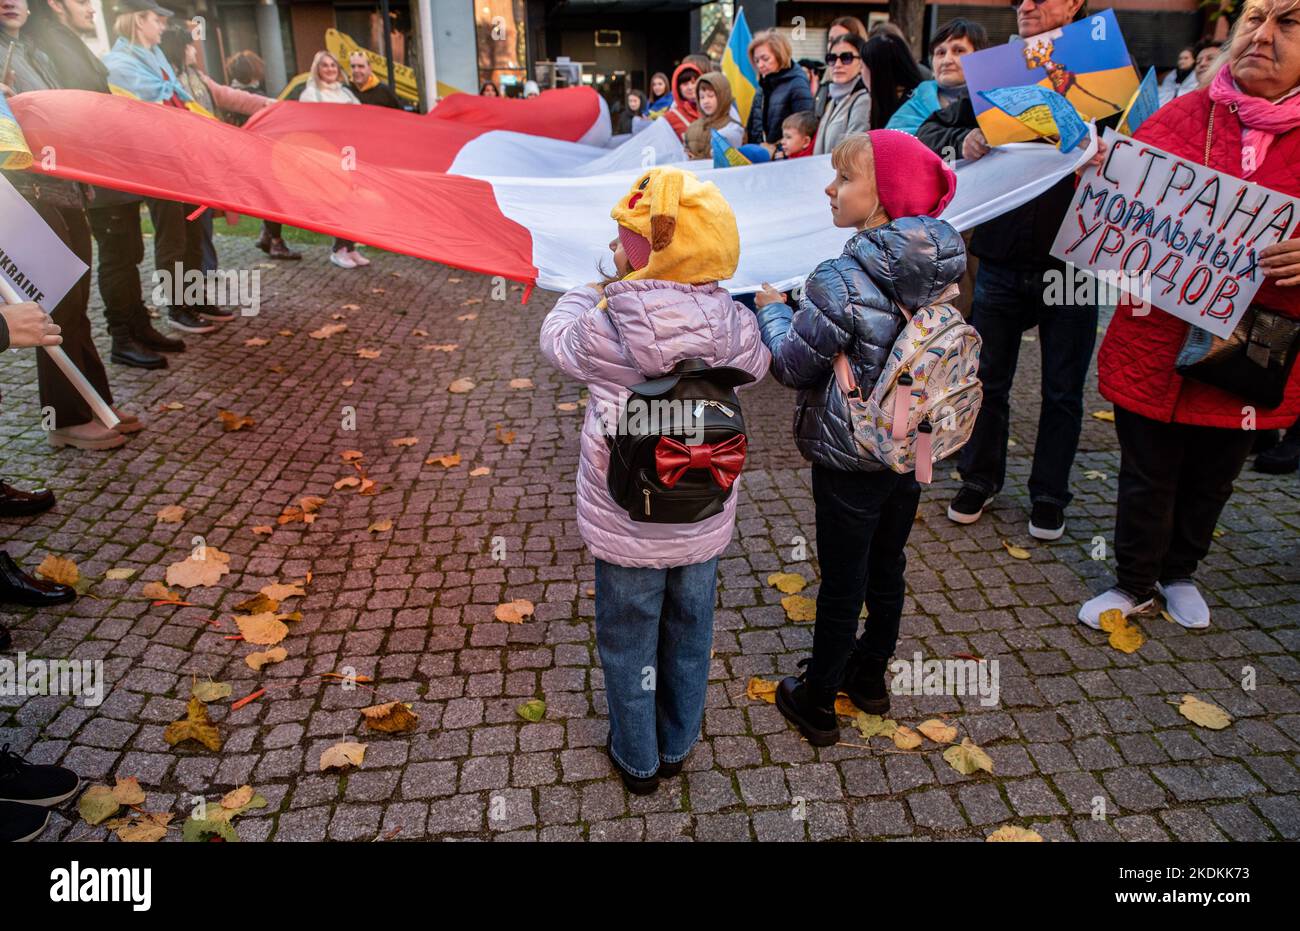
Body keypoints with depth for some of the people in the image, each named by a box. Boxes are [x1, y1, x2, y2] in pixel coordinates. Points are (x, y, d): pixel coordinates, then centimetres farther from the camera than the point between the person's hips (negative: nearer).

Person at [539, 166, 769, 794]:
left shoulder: (603, 330, -23)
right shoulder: (736, 330, -16)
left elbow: (554, 338, -1)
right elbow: (759, 363, 8)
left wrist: (597, 286, 11)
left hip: (625, 531, -3)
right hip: (703, 525, 3)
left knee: (628, 644, 19)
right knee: (689, 636, 24)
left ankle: (636, 760, 40)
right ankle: (676, 747, 47)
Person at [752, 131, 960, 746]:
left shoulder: (843, 280, -27)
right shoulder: (941, 267, -4)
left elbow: (794, 366, -16)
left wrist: (771, 309, 1)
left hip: (849, 459, -7)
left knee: (841, 584, 8)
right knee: (887, 569, 22)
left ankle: (816, 704, 27)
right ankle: (870, 676, 44)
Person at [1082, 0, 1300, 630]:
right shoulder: (1176, 117, -1)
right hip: (1154, 344, -1)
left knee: (1211, 481, 19)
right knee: (1146, 477, 11)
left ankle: (1179, 572, 44)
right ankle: (1134, 582, 34)